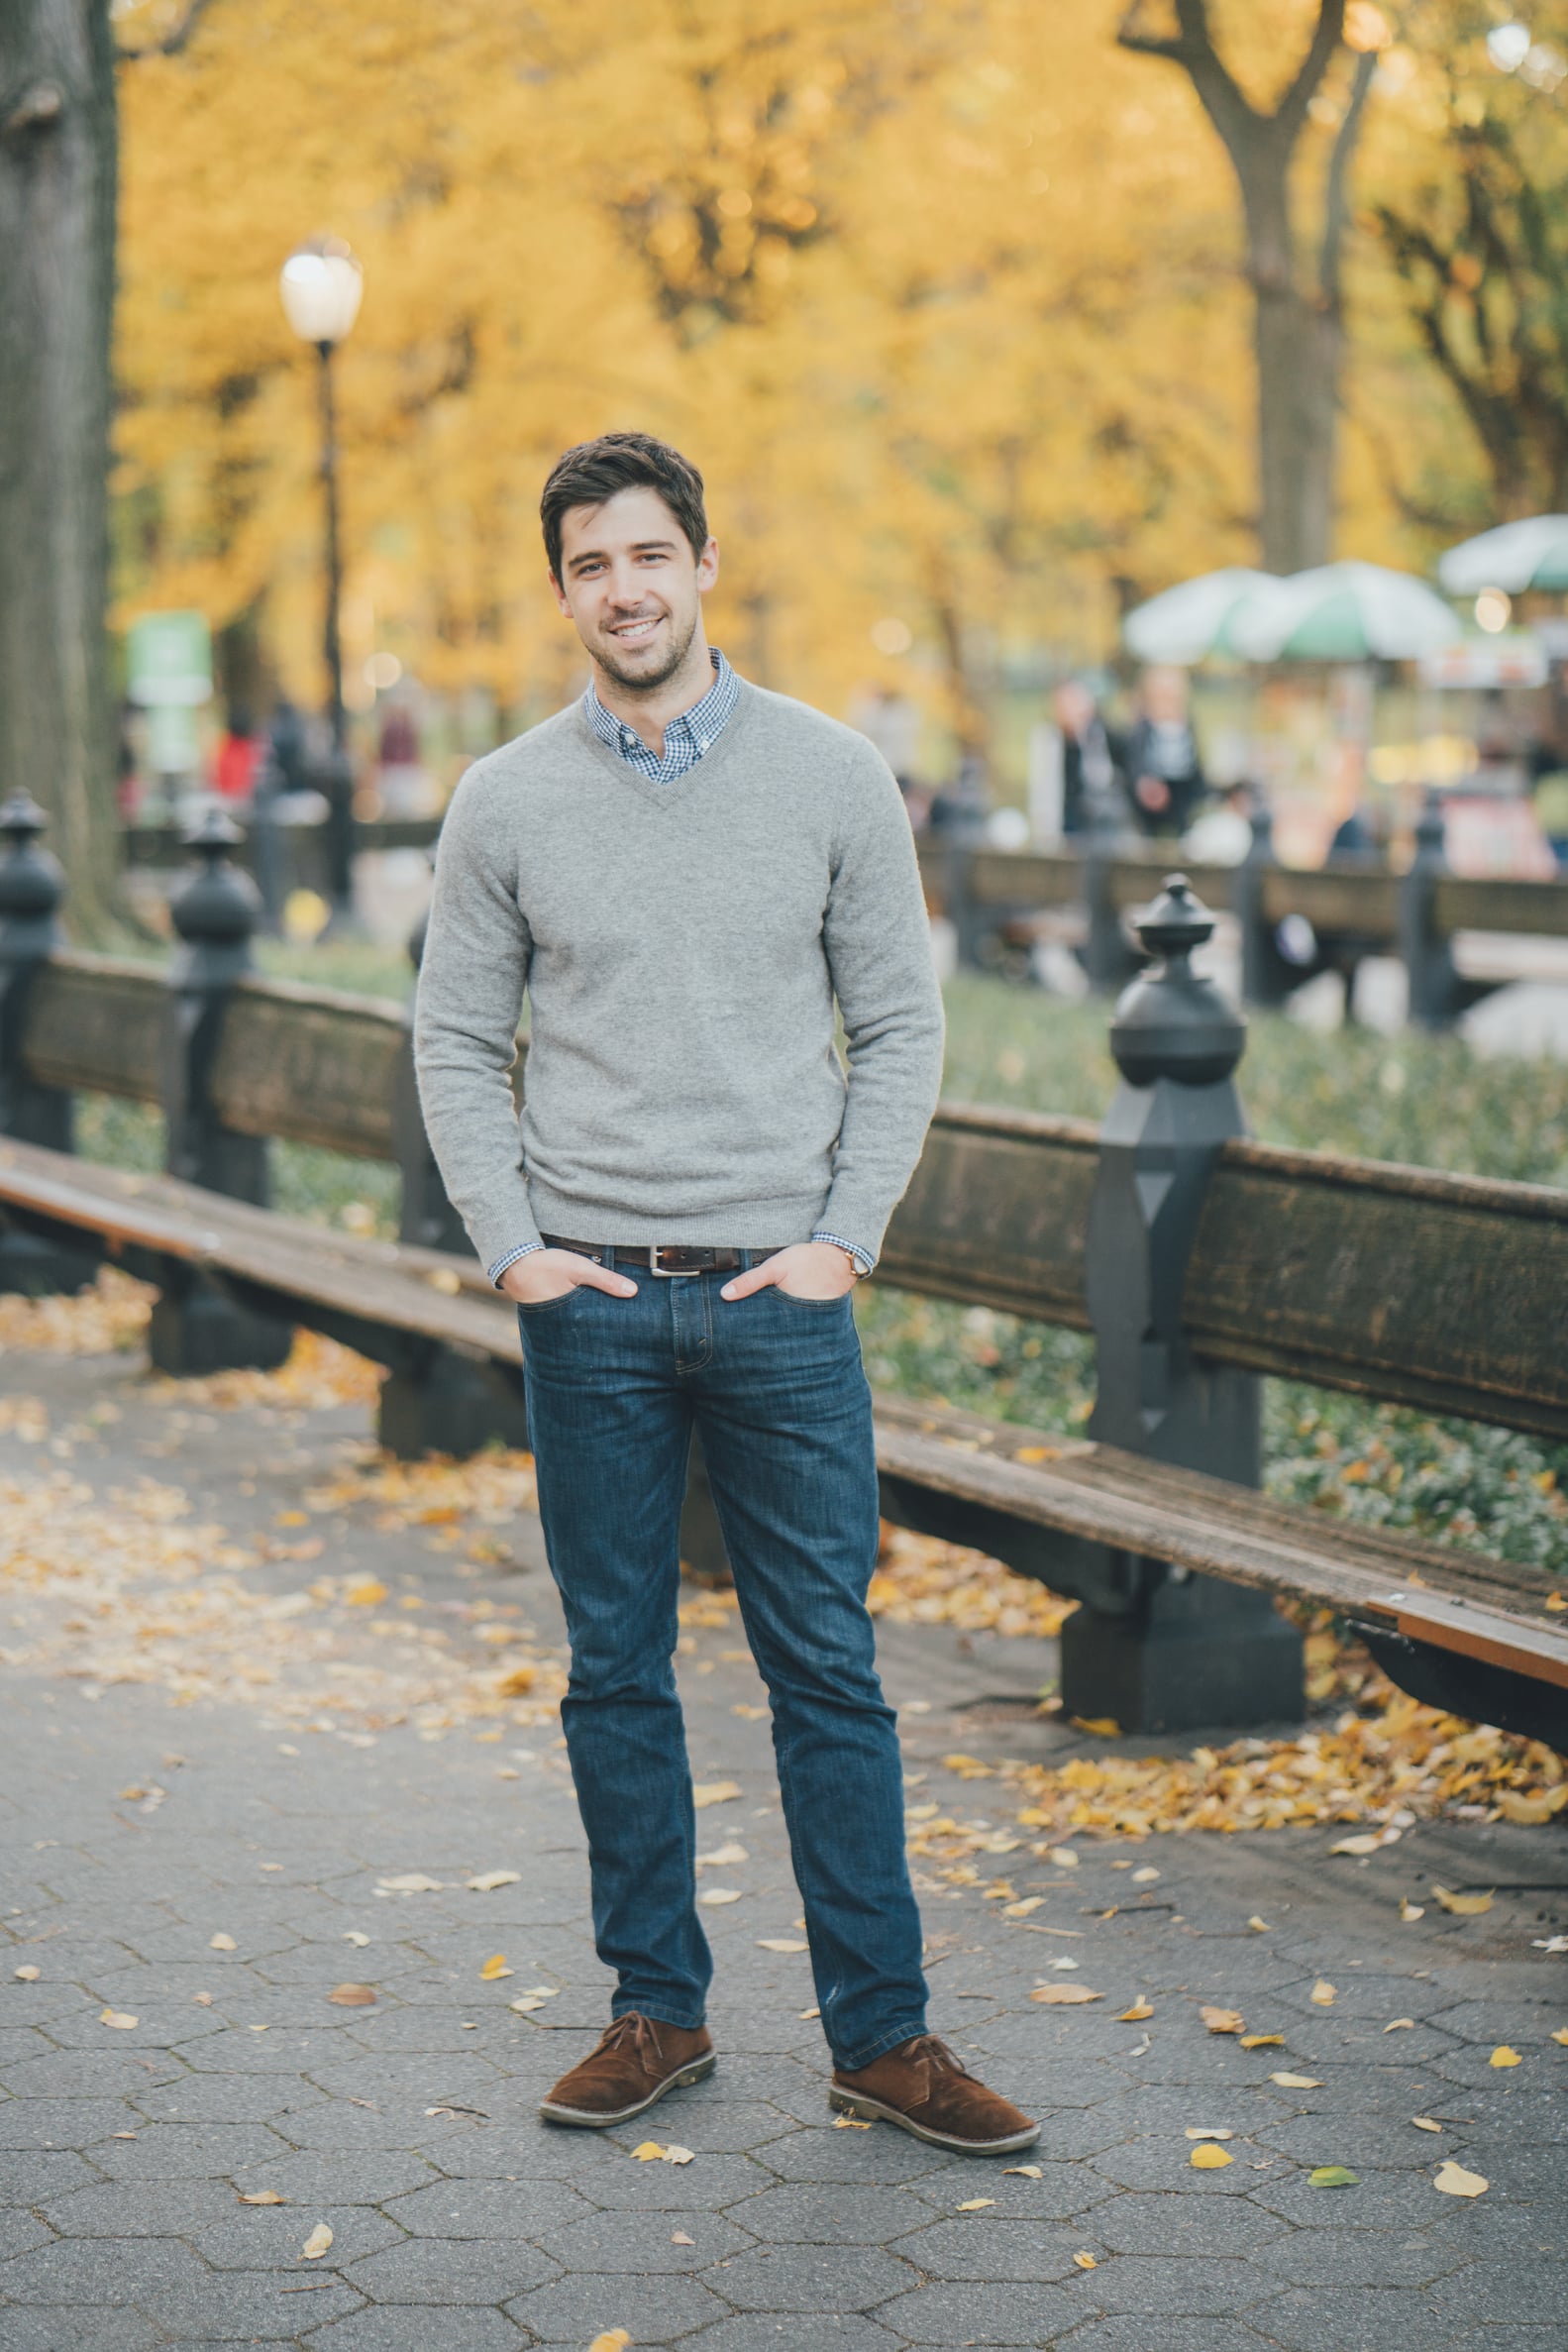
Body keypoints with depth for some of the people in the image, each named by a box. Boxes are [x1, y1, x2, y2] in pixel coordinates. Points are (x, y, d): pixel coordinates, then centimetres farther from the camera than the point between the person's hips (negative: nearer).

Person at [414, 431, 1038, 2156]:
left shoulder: (832, 778, 2)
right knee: (616, 1675, 8)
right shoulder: (505, 803, 4)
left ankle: (881, 2035, 10)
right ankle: (656, 2010, 21)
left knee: (829, 1674, 2)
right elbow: (456, 1041, 8)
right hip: (590, 1305, 1)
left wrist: (845, 1238, -5)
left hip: (783, 1299, -1)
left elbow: (900, 1027, 4)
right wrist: (510, 1244, -3)